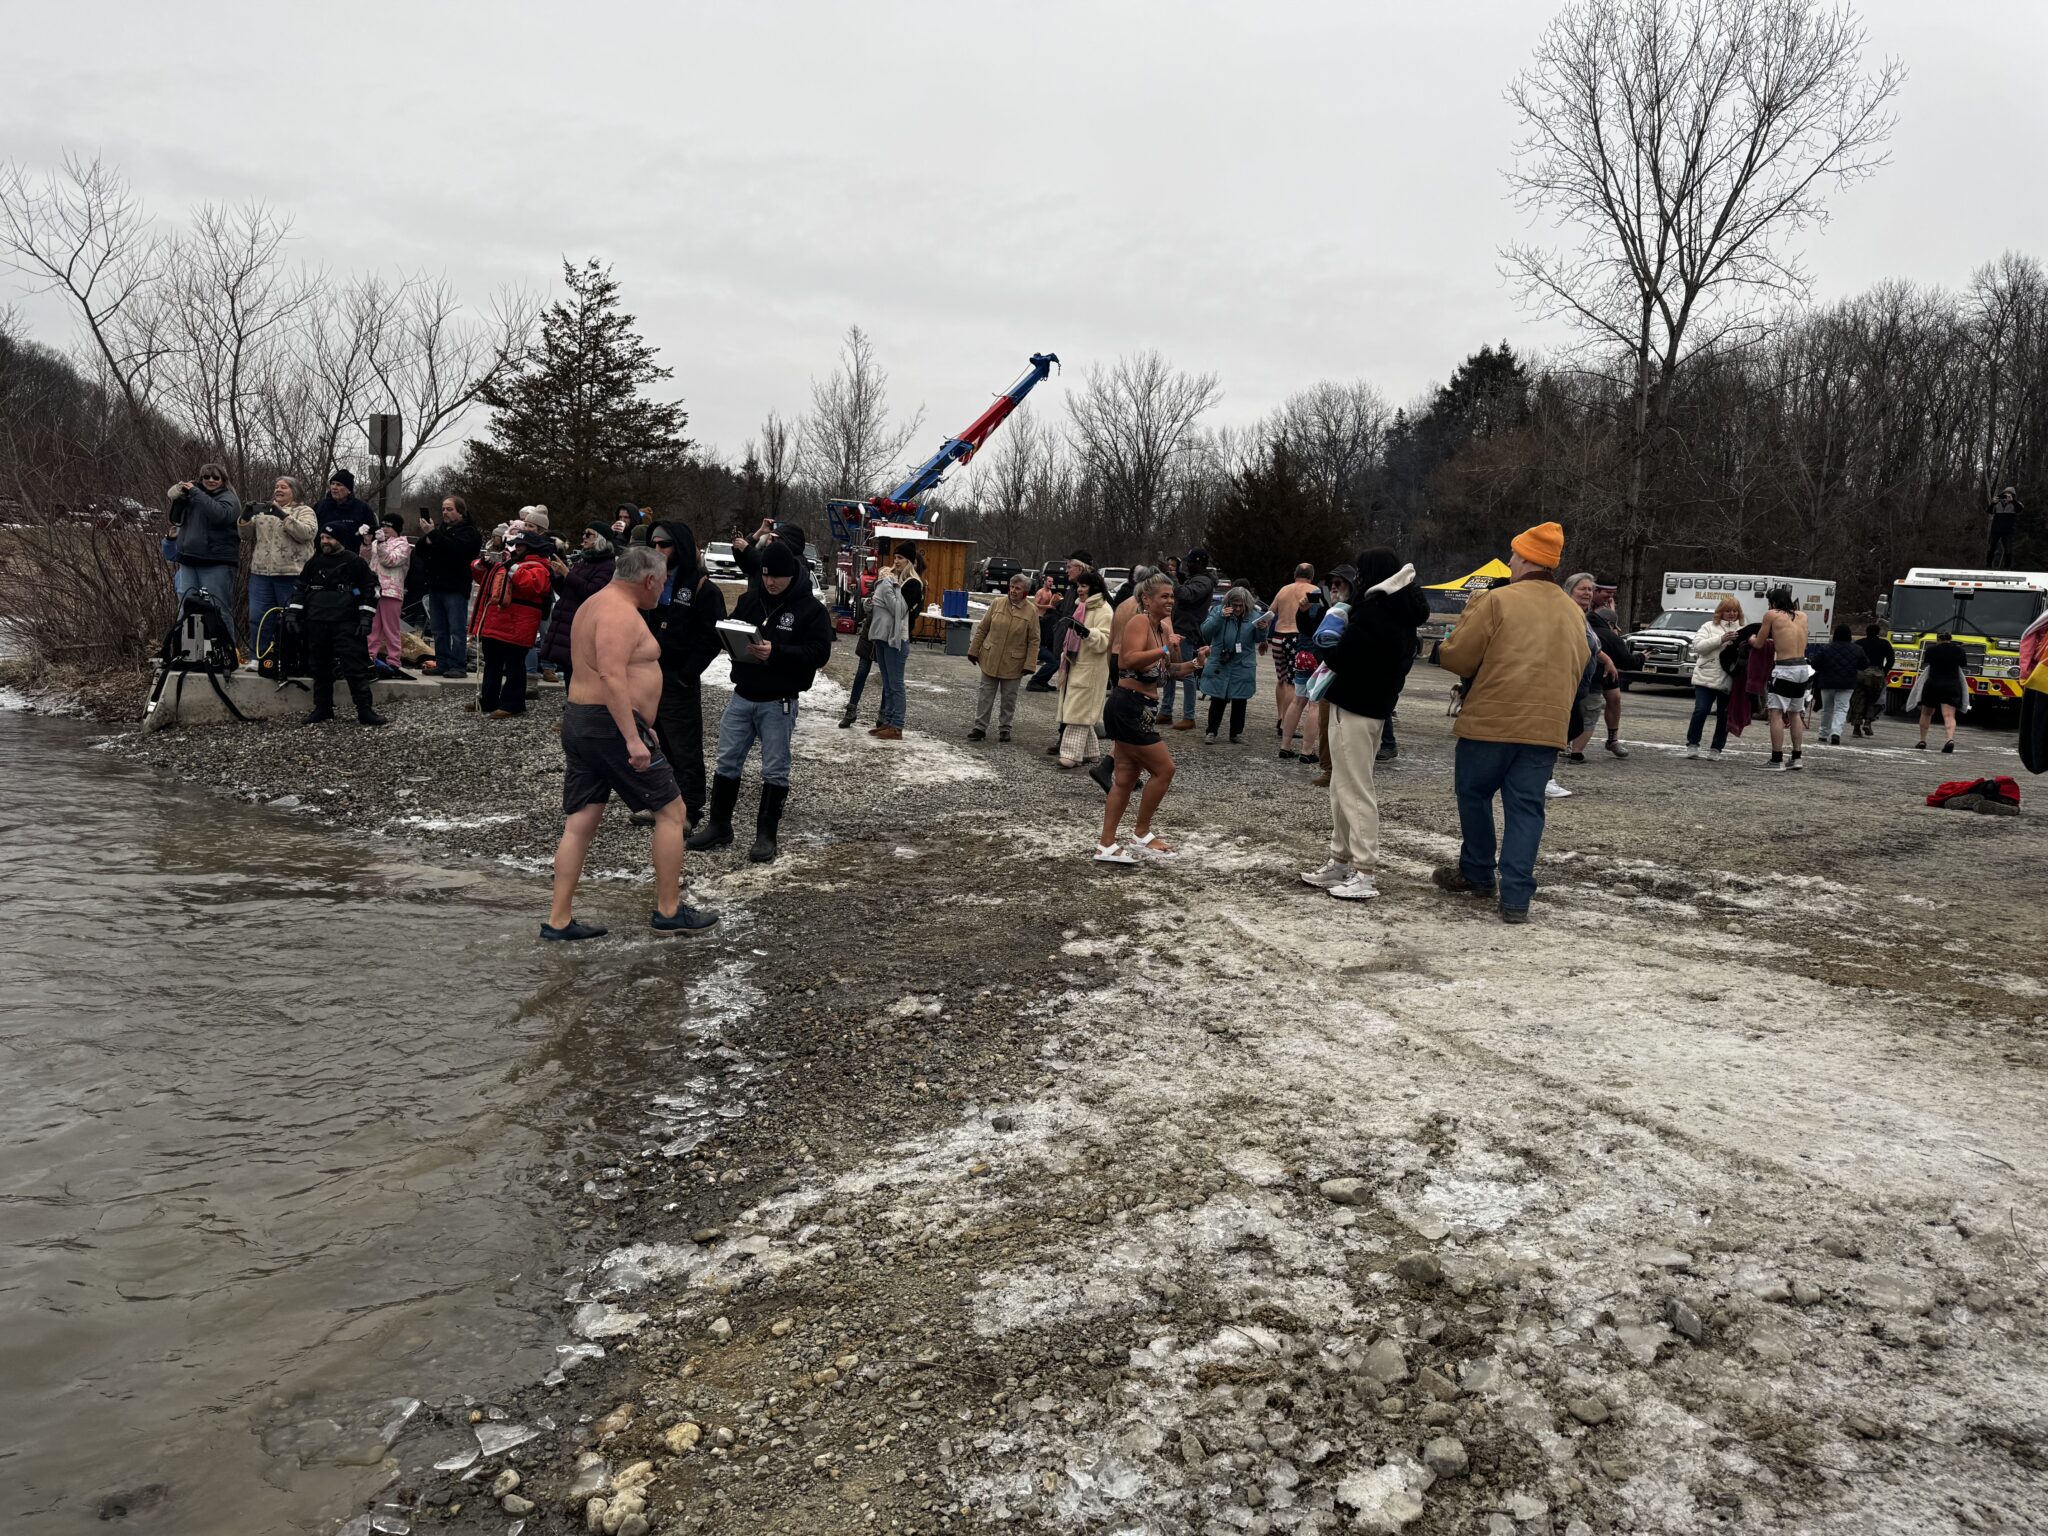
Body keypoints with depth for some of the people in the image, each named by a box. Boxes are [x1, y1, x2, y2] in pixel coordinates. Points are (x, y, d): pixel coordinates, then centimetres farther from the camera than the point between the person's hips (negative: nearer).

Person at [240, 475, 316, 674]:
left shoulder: (304, 512, 7)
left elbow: (307, 533, -12)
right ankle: (258, 659, 10)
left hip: (291, 574, -4)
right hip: (261, 573, 5)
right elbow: (246, 536, 15)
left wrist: (283, 515, -19)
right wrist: (246, 518, -3)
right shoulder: (263, 512, 20)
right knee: (258, 618, 2)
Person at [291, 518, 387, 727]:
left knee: (355, 666, -10)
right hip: (316, 624, 5)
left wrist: (366, 619, -6)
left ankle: (365, 710, -9)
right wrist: (294, 616, 13)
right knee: (320, 668, 8)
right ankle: (322, 708, 17)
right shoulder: (314, 563, 14)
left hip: (346, 624, -5)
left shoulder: (355, 562, 1)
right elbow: (300, 589, 21)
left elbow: (369, 591, 1)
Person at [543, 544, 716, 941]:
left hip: (579, 721, 10)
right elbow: (612, 677, -26)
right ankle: (669, 911, 8)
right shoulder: (620, 612, -14)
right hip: (611, 726, -10)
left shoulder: (593, 605, 19)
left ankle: (558, 920, 10)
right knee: (670, 810, 2)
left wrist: (641, 725, 30)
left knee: (580, 823, 10)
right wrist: (633, 738, -29)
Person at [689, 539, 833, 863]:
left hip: (779, 703, -5)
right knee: (727, 762, 10)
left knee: (775, 769, 2)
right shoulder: (750, 599, 8)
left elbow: (819, 652, -16)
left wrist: (776, 652, -26)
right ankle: (719, 826, 22)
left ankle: (767, 834, 11)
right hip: (742, 696, 5)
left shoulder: (811, 609, -8)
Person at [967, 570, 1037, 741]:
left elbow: (1034, 641, -5)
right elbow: (982, 629, 5)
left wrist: (1029, 664, -11)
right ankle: (980, 727, 14)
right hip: (990, 659, 2)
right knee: (985, 695, 6)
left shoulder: (1031, 611, -7)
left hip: (1013, 663, -2)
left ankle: (1004, 729, 22)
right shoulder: (997, 604, -2)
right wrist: (974, 650, 4)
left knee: (1009, 698, 9)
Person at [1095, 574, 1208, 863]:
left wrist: (1195, 663, 6)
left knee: (1125, 778, 11)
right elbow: (1130, 660, -28)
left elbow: (1167, 671, 21)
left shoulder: (1163, 626, 16)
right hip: (1130, 707, -10)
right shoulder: (1140, 622, -13)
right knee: (1164, 768, -3)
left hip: (1141, 709, 10)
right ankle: (1141, 835, 11)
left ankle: (1106, 845, 15)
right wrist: (1165, 649, -29)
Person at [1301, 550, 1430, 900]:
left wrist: (1323, 640, -3)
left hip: (1354, 707, -10)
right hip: (1375, 704, 10)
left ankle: (1363, 874, -2)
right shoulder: (1400, 614, 12)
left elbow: (1341, 658, -22)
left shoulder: (1372, 613, -19)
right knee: (1344, 788, 17)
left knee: (1354, 790, -5)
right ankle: (1342, 862, 25)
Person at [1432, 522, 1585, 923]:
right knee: (1526, 808, 5)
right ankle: (1516, 898, 0)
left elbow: (1454, 657, -9)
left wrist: (1484, 669, 12)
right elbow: (1577, 670, 16)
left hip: (1491, 721, -4)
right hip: (1546, 727, 5)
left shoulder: (1497, 601, -9)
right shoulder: (1574, 612, 11)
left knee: (1474, 794, 15)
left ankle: (1477, 875, 27)